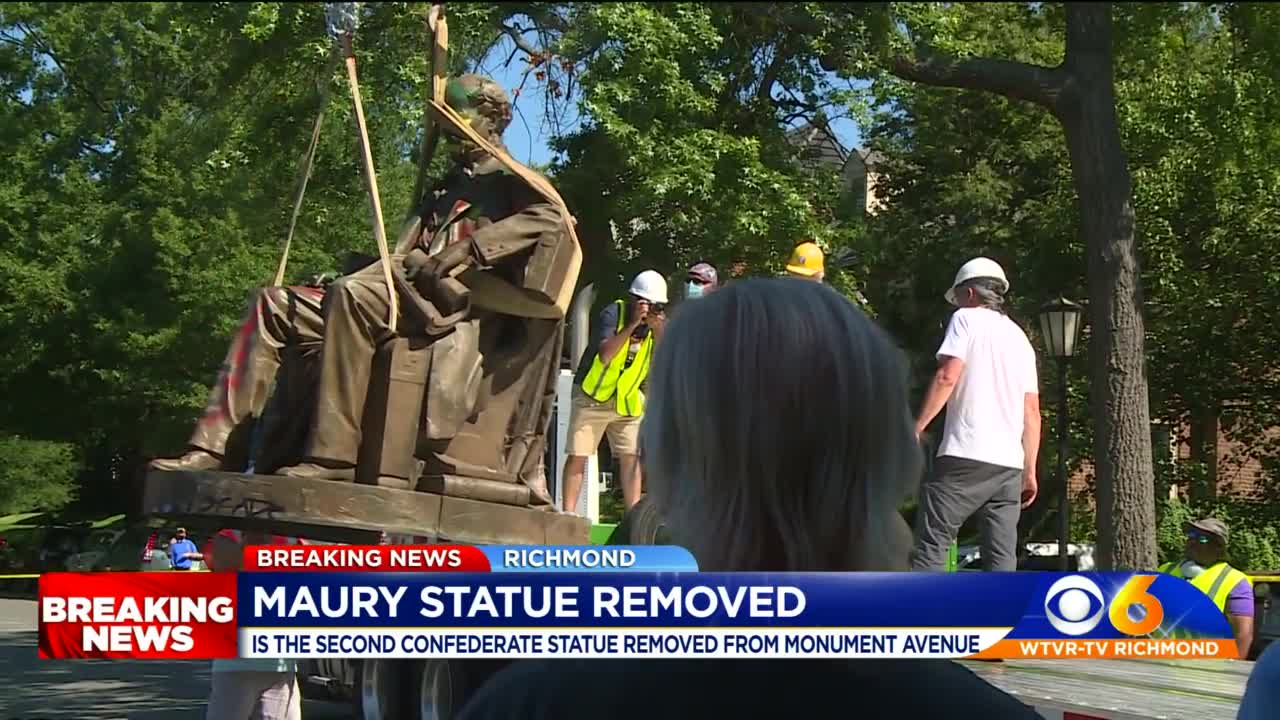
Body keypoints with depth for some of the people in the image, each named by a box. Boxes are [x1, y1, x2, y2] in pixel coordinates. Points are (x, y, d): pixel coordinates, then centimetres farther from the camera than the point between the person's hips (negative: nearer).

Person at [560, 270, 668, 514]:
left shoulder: (660, 323, -4)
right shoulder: (613, 313, -18)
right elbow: (604, 355, -32)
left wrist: (658, 331, -29)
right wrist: (633, 324, -37)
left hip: (628, 400, 4)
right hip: (592, 395, -4)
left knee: (631, 458, -1)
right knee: (577, 456, -5)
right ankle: (568, 514, 1)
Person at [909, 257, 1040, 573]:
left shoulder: (966, 319, 4)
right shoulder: (1020, 337, 22)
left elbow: (947, 377, -11)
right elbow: (1032, 412, 19)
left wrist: (916, 428, -8)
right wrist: (1030, 470, 21)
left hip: (966, 454, -6)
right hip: (1009, 463, 7)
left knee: (931, 544, -7)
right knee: (1003, 555, 6)